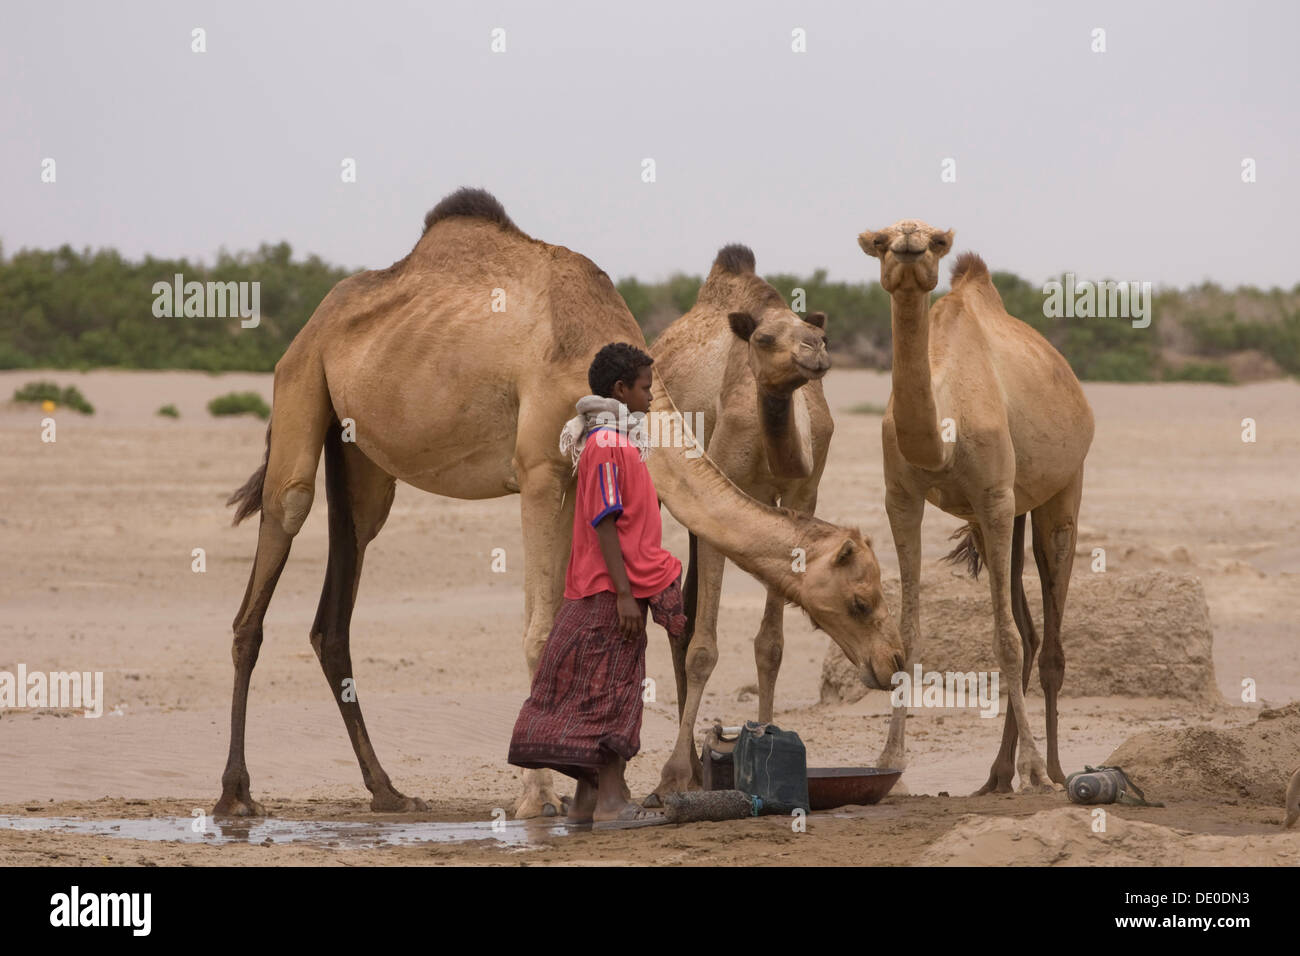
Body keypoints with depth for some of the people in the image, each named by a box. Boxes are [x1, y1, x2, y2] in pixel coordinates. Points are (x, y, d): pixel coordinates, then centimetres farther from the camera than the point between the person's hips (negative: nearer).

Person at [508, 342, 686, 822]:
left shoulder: (620, 443, 18)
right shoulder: (605, 445, -13)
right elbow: (604, 523, -18)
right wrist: (623, 593, -22)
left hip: (619, 589, 10)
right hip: (610, 589, -10)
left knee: (608, 693, 10)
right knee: (611, 693, -8)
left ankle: (587, 800, 11)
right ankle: (610, 800, -8)